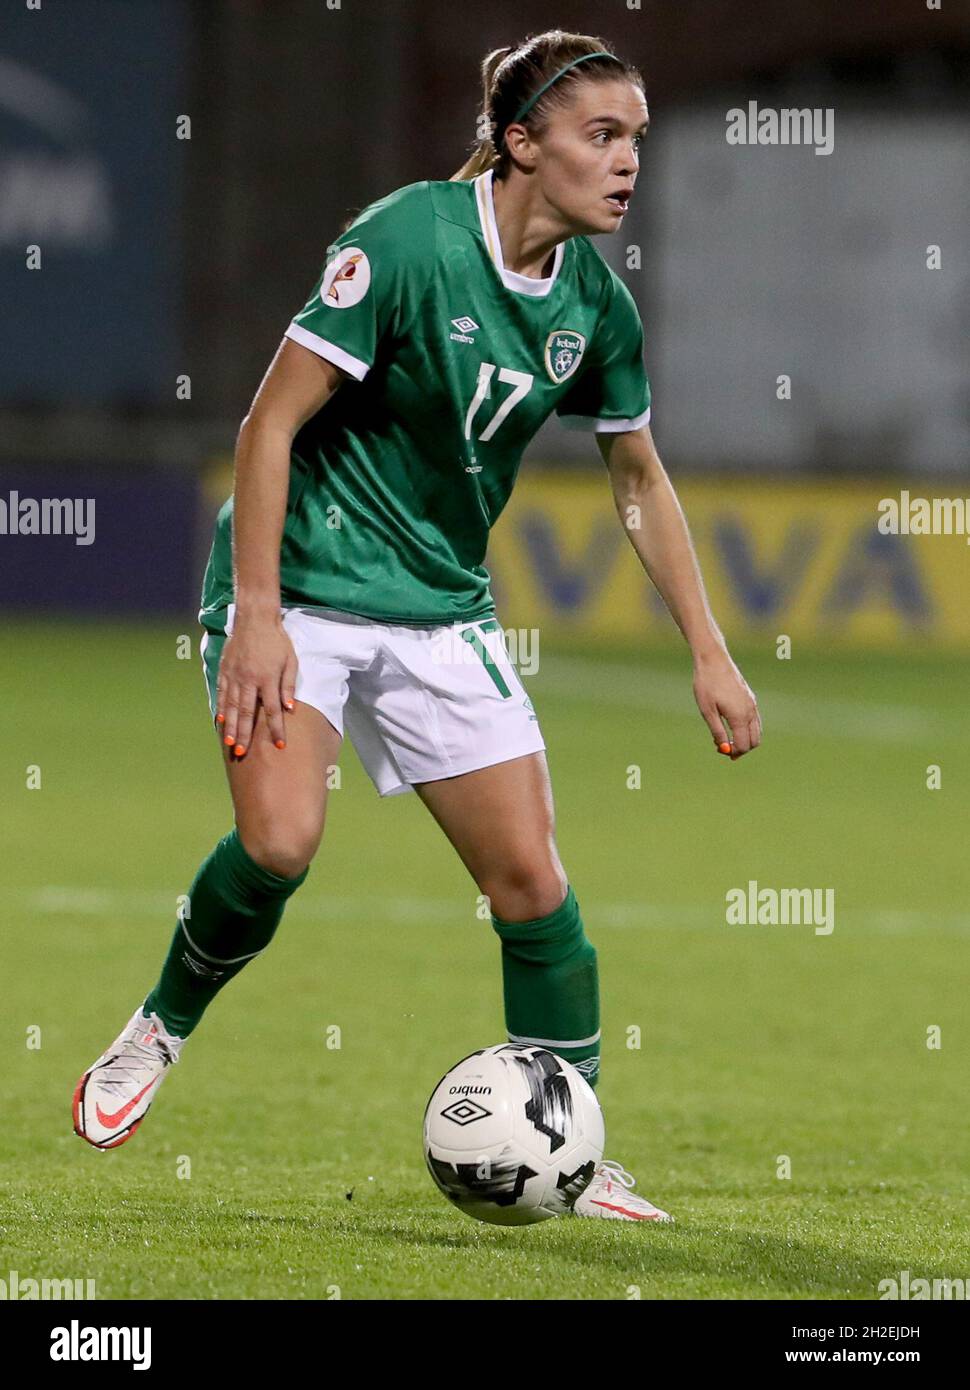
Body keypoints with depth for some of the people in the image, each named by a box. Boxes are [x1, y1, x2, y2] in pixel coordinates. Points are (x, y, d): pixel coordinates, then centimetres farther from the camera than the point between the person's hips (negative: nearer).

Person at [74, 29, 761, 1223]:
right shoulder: (409, 241, -19)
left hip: (442, 609, 6)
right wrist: (255, 616, -21)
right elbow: (272, 422, -17)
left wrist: (708, 654, 12)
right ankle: (158, 1032, 4)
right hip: (302, 584, -6)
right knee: (280, 837, -24)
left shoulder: (595, 304, 0)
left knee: (528, 872, -1)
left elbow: (638, 478, 16)